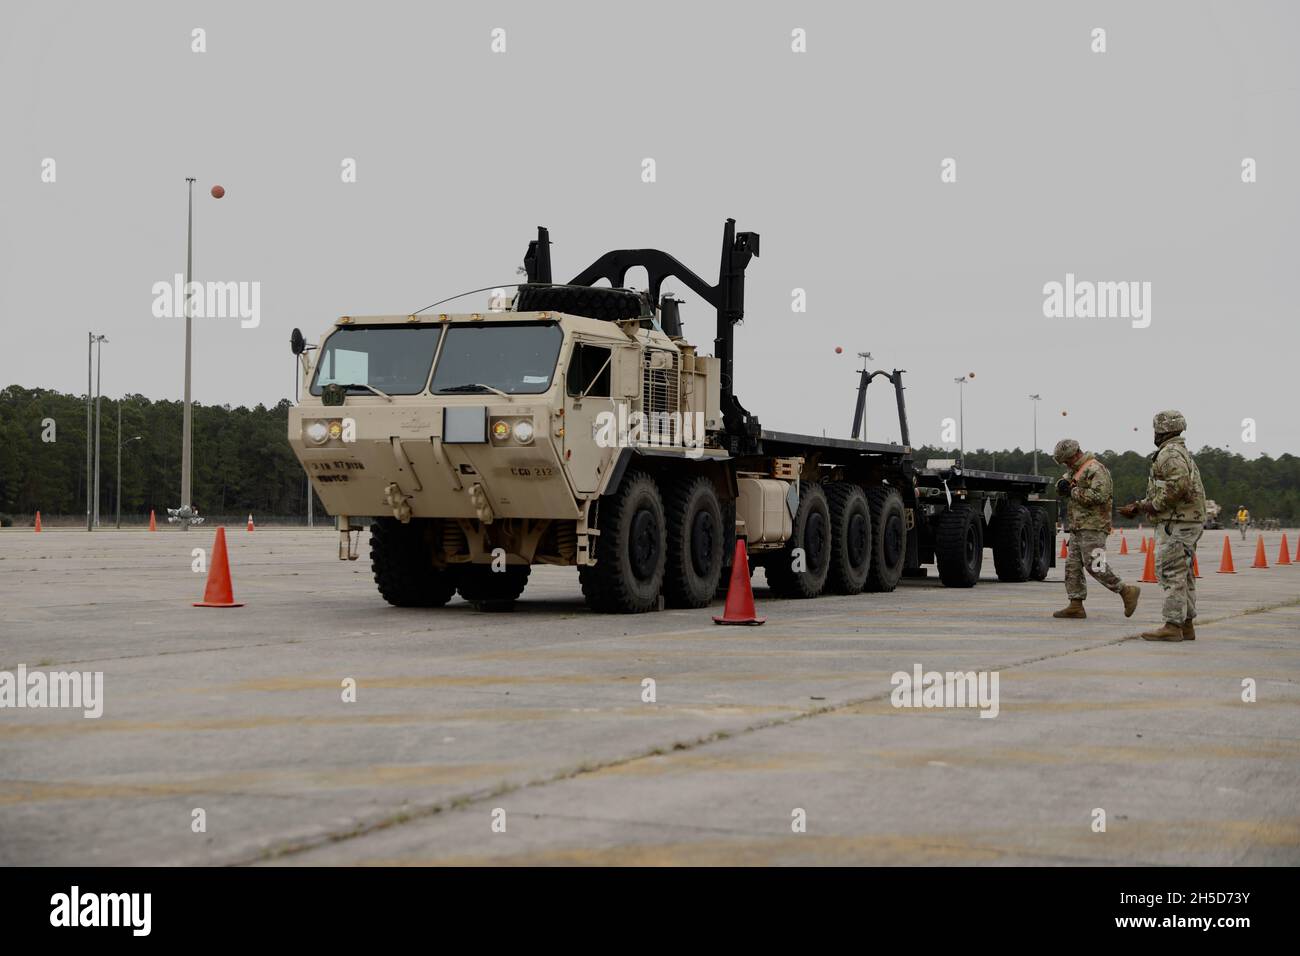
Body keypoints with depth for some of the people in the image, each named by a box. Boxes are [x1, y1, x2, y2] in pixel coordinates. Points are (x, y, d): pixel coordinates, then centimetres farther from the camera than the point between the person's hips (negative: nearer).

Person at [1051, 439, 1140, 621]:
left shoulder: (1096, 469, -12)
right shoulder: (1076, 470, 19)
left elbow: (1098, 495, -23)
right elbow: (1061, 484, 24)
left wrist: (1073, 492, -15)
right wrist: (1062, 485, -1)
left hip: (1093, 526, -10)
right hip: (1078, 528, 10)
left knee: (1094, 565, -15)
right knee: (1072, 566, 6)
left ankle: (1126, 591, -5)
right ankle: (1076, 606, 7)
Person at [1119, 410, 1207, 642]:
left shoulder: (1170, 453, -11)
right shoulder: (1181, 452, 23)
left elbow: (1179, 485, -26)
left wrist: (1153, 505, -16)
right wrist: (1138, 507, 17)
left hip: (1176, 524, -11)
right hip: (1189, 522, 11)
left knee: (1171, 574, -10)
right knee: (1183, 575, 11)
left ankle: (1172, 627, -12)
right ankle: (1186, 625, 13)